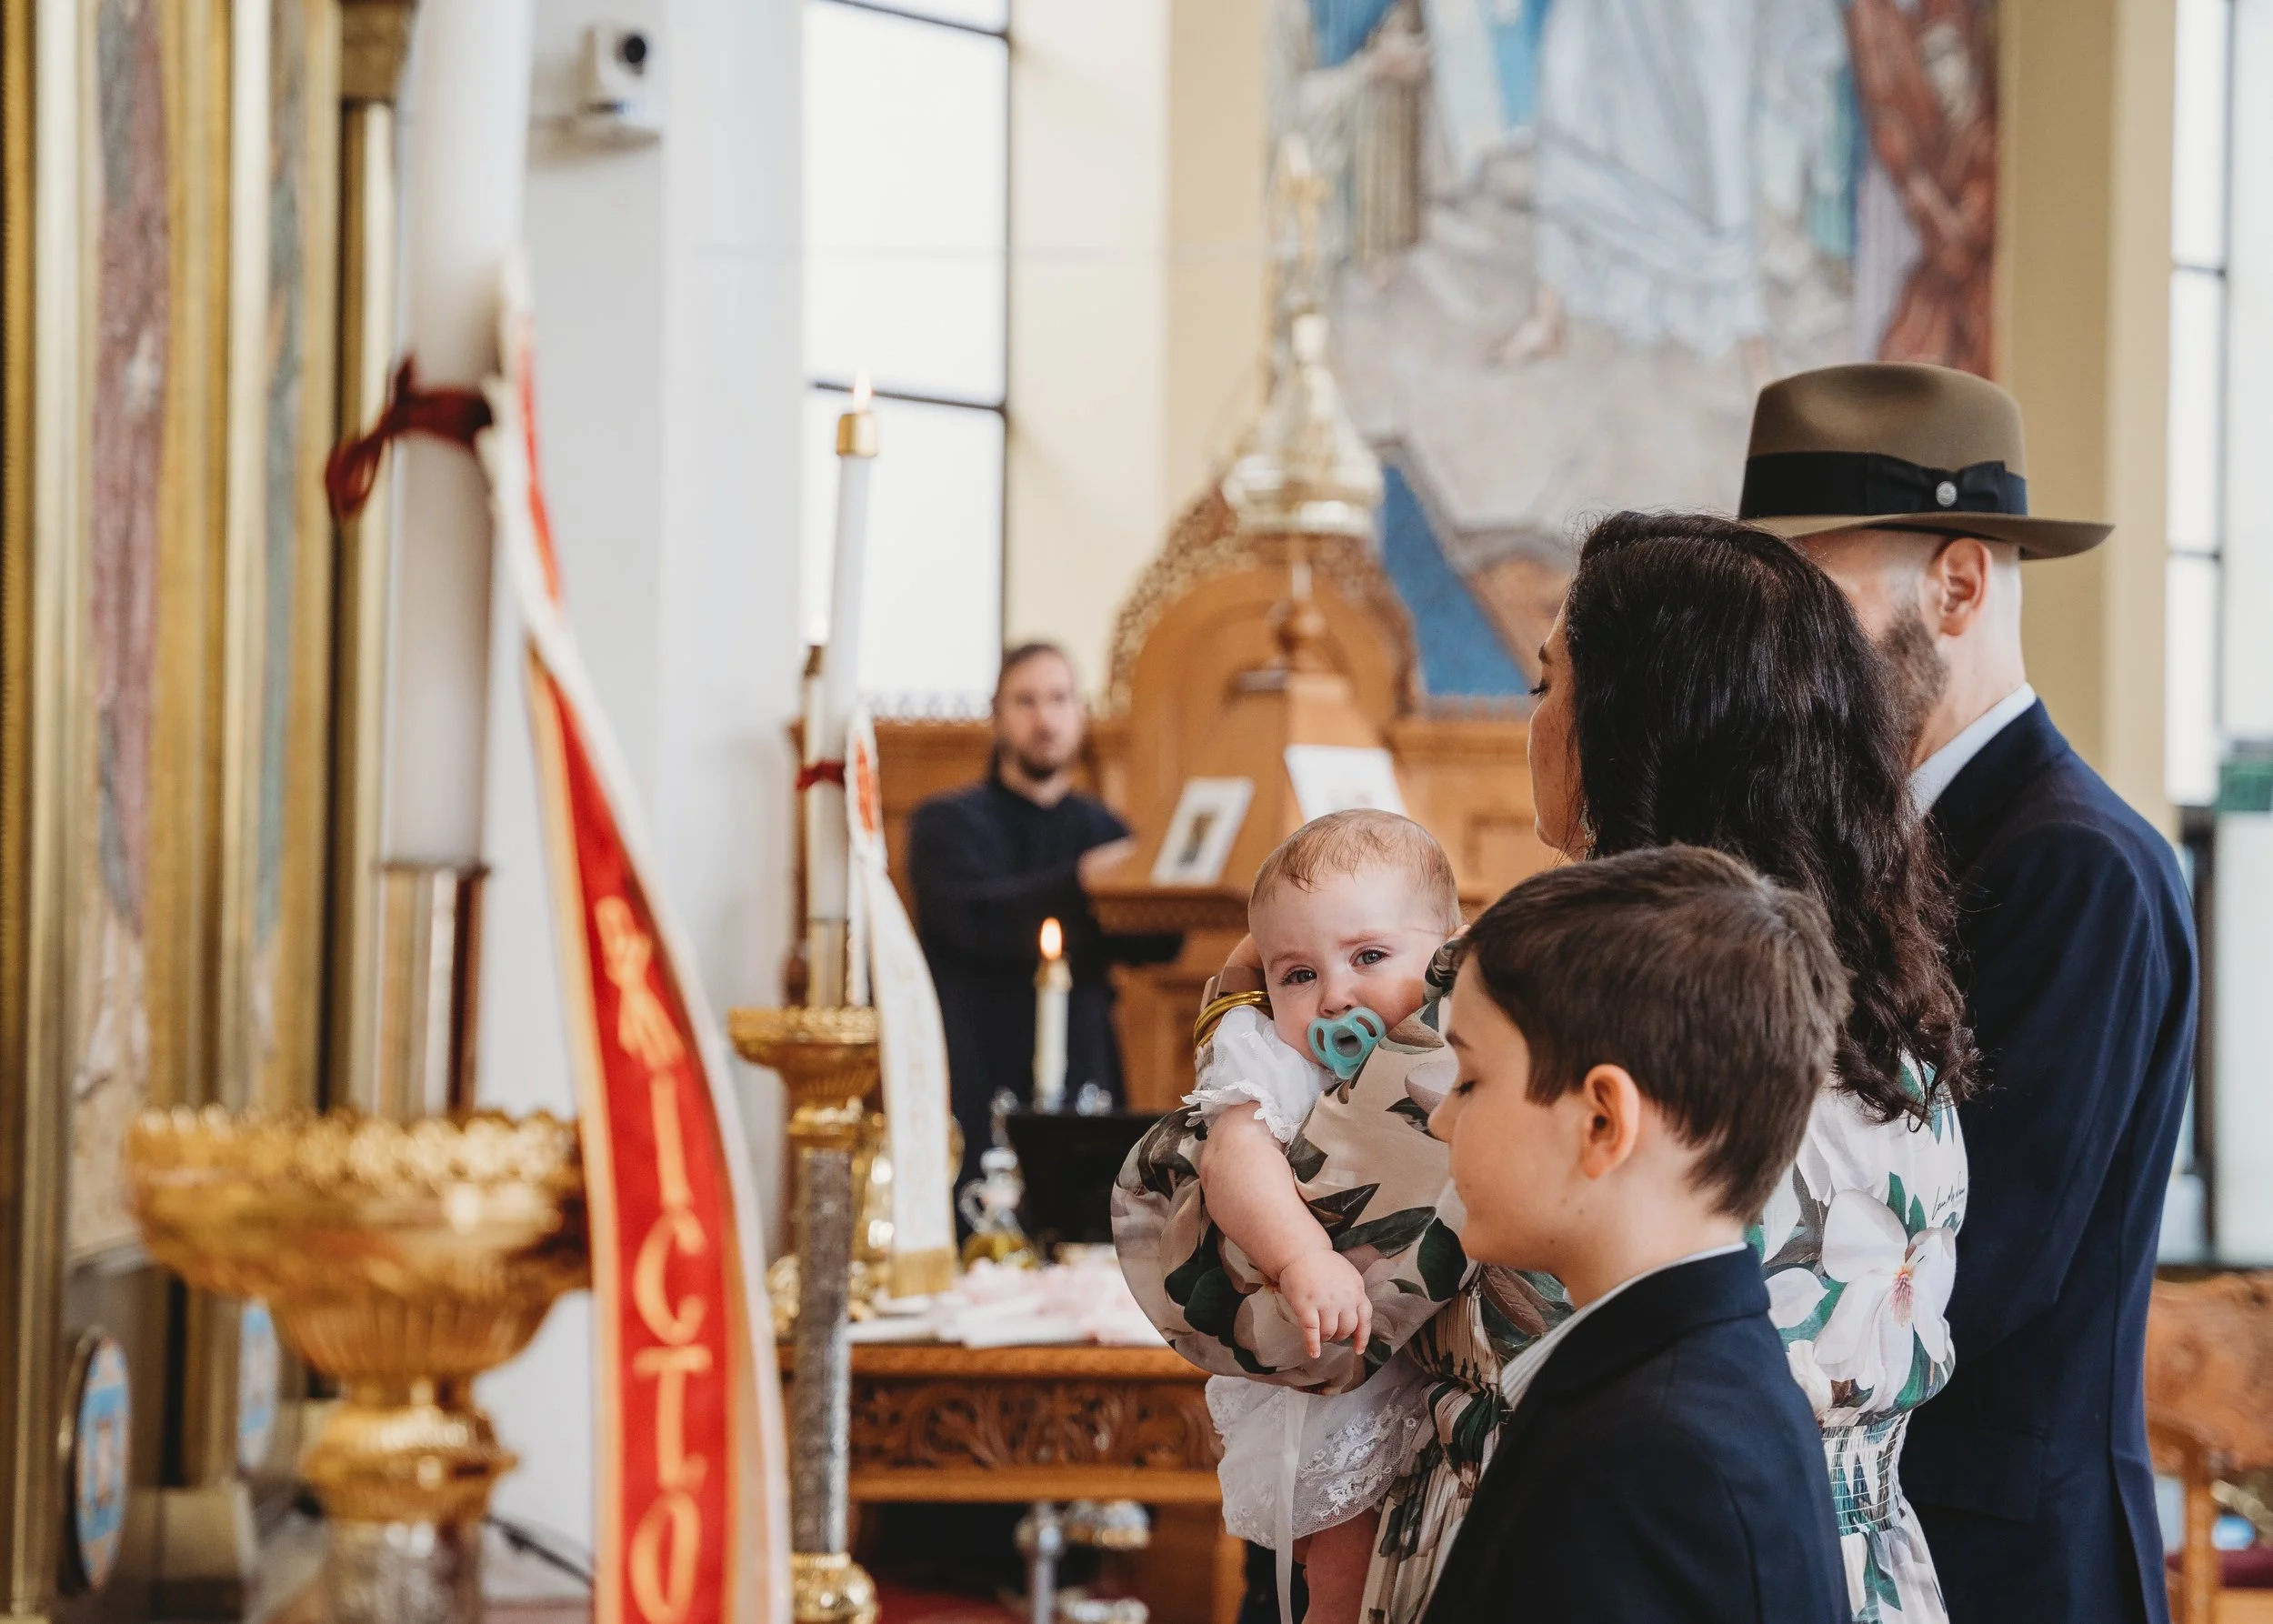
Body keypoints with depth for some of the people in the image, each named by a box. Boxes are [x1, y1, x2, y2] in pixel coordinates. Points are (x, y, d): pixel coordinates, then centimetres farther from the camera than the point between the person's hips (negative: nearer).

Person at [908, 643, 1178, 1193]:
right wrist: (1079, 882, -28)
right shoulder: (947, 823, 8)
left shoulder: (1103, 830, 17)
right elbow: (974, 919, -14)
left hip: (1081, 1080, 3)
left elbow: (1152, 945, 0)